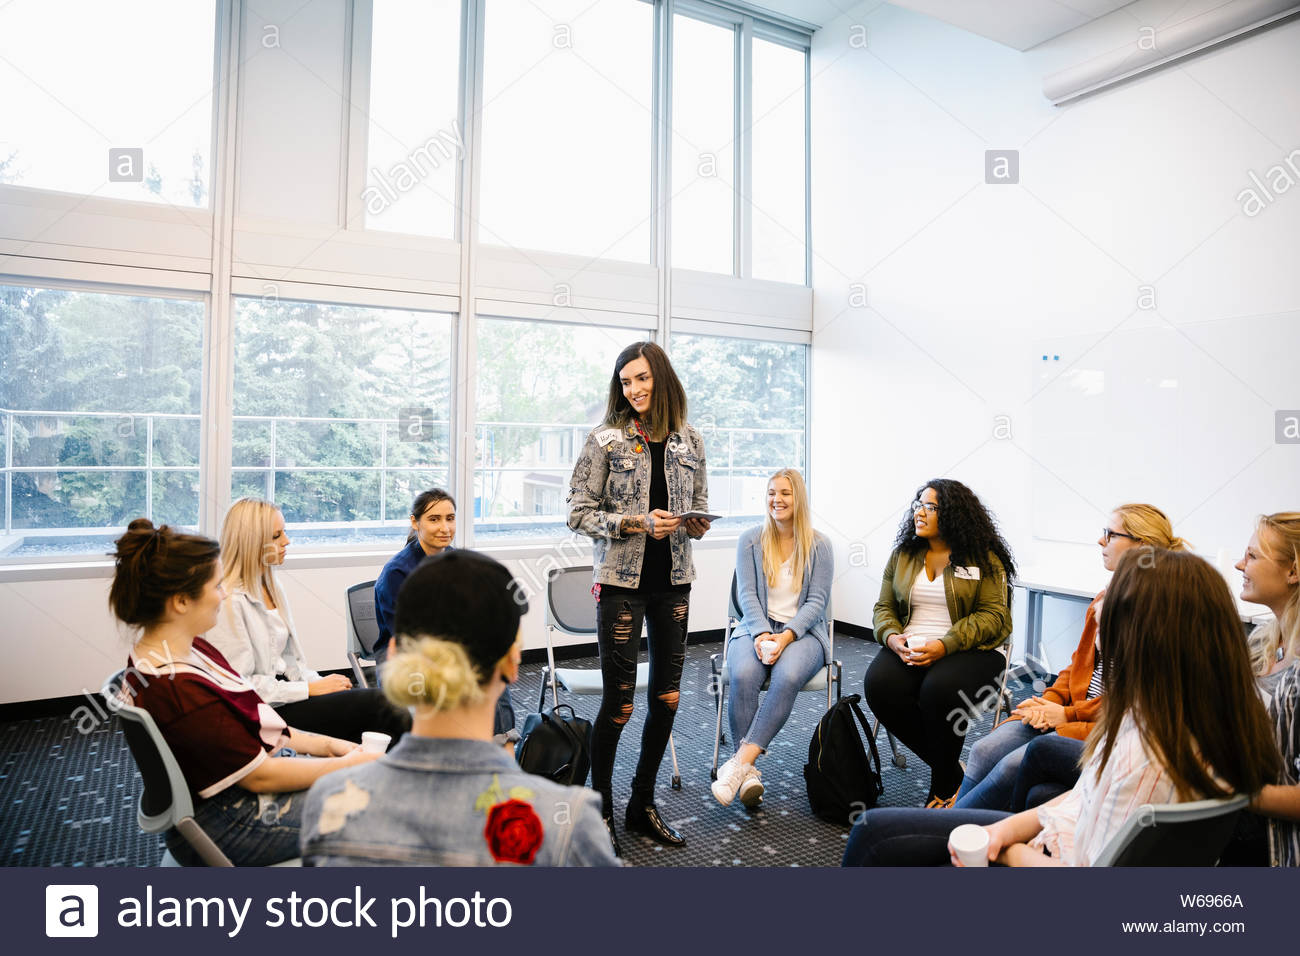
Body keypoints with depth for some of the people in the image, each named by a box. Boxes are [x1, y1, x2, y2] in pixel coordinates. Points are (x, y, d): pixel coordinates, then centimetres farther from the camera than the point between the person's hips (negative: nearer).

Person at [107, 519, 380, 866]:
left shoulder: (185, 649, -1)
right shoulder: (180, 692, -31)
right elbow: (261, 776, -23)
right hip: (230, 829, -9)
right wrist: (351, 764, -12)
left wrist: (323, 744, 3)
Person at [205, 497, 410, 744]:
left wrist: (320, 681, -2)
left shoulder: (271, 588, 13)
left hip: (283, 693, 8)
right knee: (374, 705, -22)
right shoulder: (229, 602, -14)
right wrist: (310, 689, -15)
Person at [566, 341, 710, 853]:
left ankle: (643, 805, 29)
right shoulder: (604, 440, -5)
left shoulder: (689, 442, 7)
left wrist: (696, 523, -7)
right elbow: (579, 511, -6)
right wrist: (638, 523, -18)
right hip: (621, 581, -4)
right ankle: (601, 809, 23)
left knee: (666, 696, 11)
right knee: (619, 702, 1)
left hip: (673, 580, 4)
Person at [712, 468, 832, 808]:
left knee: (787, 677, -35)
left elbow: (817, 601, -1)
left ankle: (740, 763, -35)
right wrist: (762, 634, -16)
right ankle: (749, 773, -29)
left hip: (802, 632, -1)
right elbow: (746, 595, 2)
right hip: (756, 629, 1)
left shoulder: (818, 545, 5)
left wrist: (786, 636, -17)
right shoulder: (750, 541, 8)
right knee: (743, 675, -32)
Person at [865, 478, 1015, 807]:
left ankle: (942, 786, -8)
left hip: (969, 651, -4)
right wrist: (892, 637, -9)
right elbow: (884, 607, 15)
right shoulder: (902, 554, 14)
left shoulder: (984, 558, 0)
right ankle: (951, 770, -6)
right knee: (878, 684, -27)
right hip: (908, 650, 4)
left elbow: (993, 614, -6)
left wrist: (944, 646, -20)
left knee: (939, 690, -36)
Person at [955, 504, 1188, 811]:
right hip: (1068, 710, 8)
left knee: (1014, 765, -25)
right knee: (984, 750, -13)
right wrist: (1049, 700, 1)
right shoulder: (1106, 598, 15)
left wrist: (1069, 713, -13)